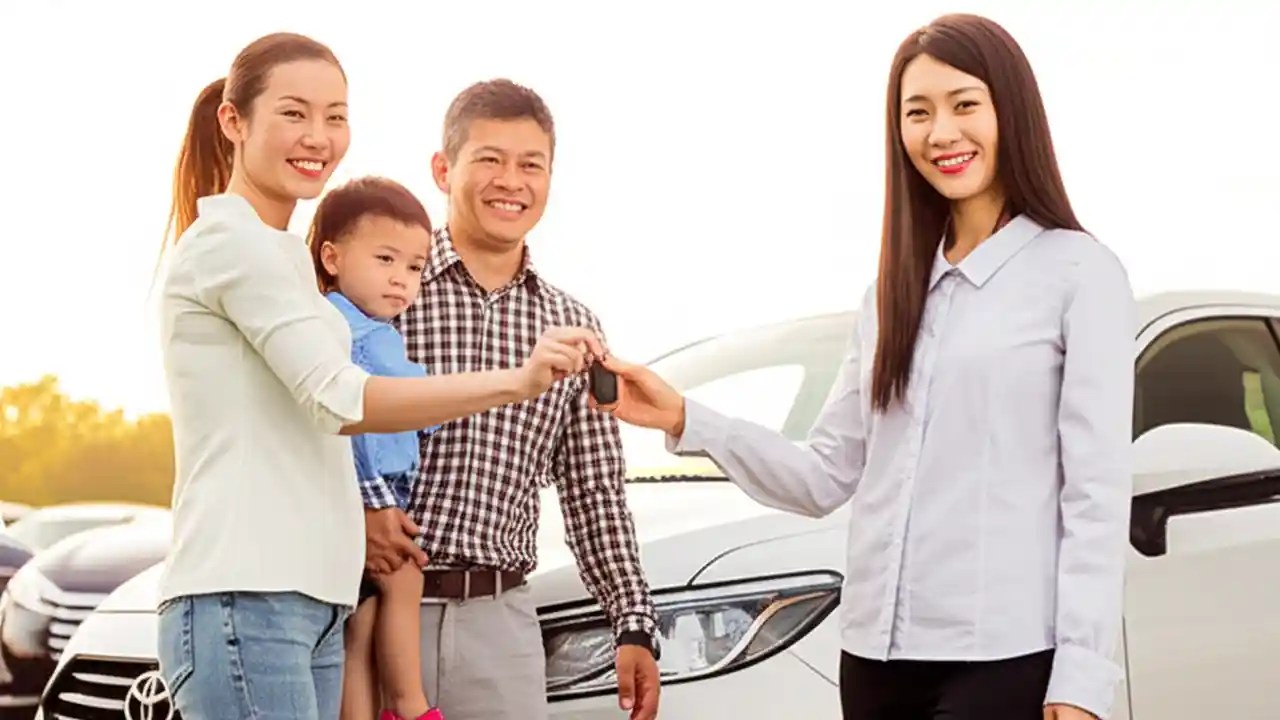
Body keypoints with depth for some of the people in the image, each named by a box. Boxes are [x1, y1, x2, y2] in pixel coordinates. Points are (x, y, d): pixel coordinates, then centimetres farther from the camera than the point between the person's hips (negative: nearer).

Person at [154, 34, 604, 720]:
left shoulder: (284, 251, 21)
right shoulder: (229, 240, -8)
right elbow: (339, 401, -18)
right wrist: (518, 380, -26)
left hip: (311, 601, 9)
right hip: (244, 603, -9)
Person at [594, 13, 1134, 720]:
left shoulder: (1079, 272, -3)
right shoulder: (893, 288, 14)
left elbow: (1097, 494, -7)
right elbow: (826, 476, 11)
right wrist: (685, 421, 1)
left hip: (1006, 657, -5)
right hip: (876, 649, 5)